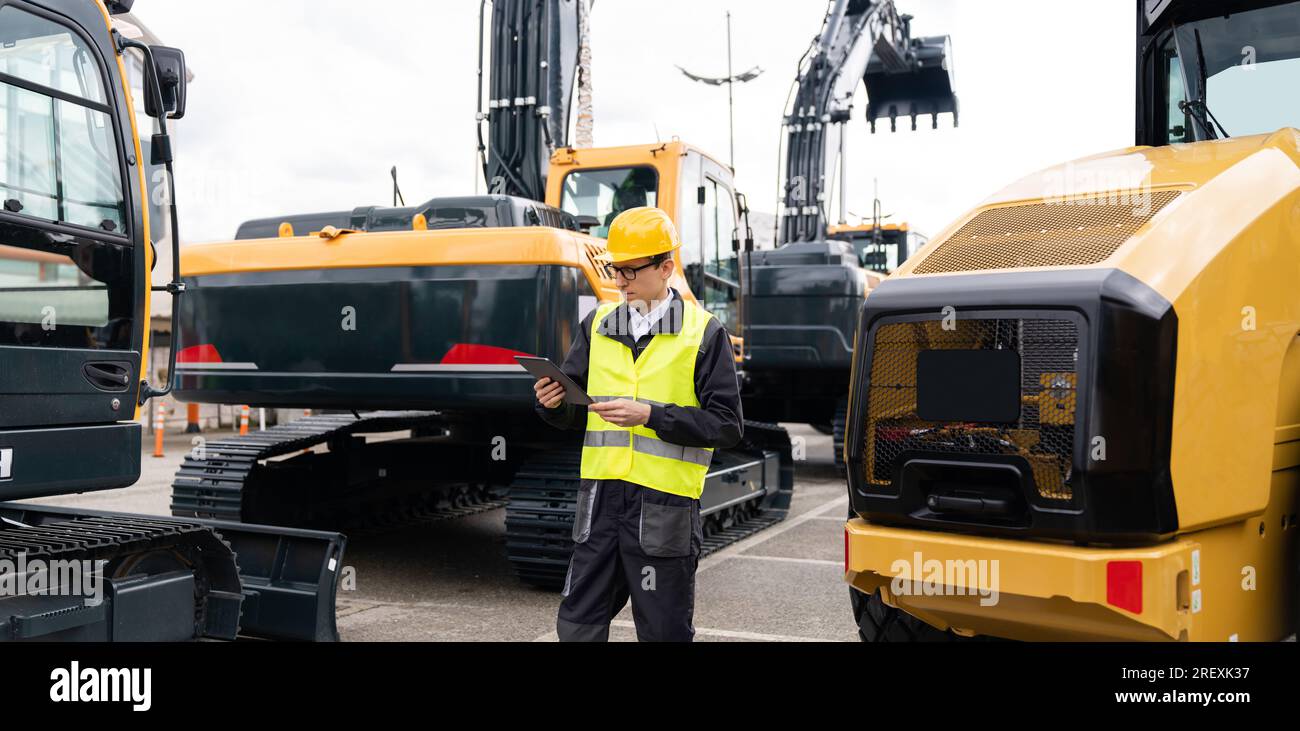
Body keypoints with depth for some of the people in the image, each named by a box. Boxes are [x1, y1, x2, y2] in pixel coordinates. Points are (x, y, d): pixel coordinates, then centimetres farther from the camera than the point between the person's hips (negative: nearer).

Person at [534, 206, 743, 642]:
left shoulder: (704, 333, -2)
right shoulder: (598, 325, 11)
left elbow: (727, 426, -8)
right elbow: (572, 414, 14)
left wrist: (651, 416, -17)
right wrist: (554, 403, -9)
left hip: (665, 505, -4)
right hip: (600, 497, 4)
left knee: (664, 631, 7)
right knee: (576, 625, 8)